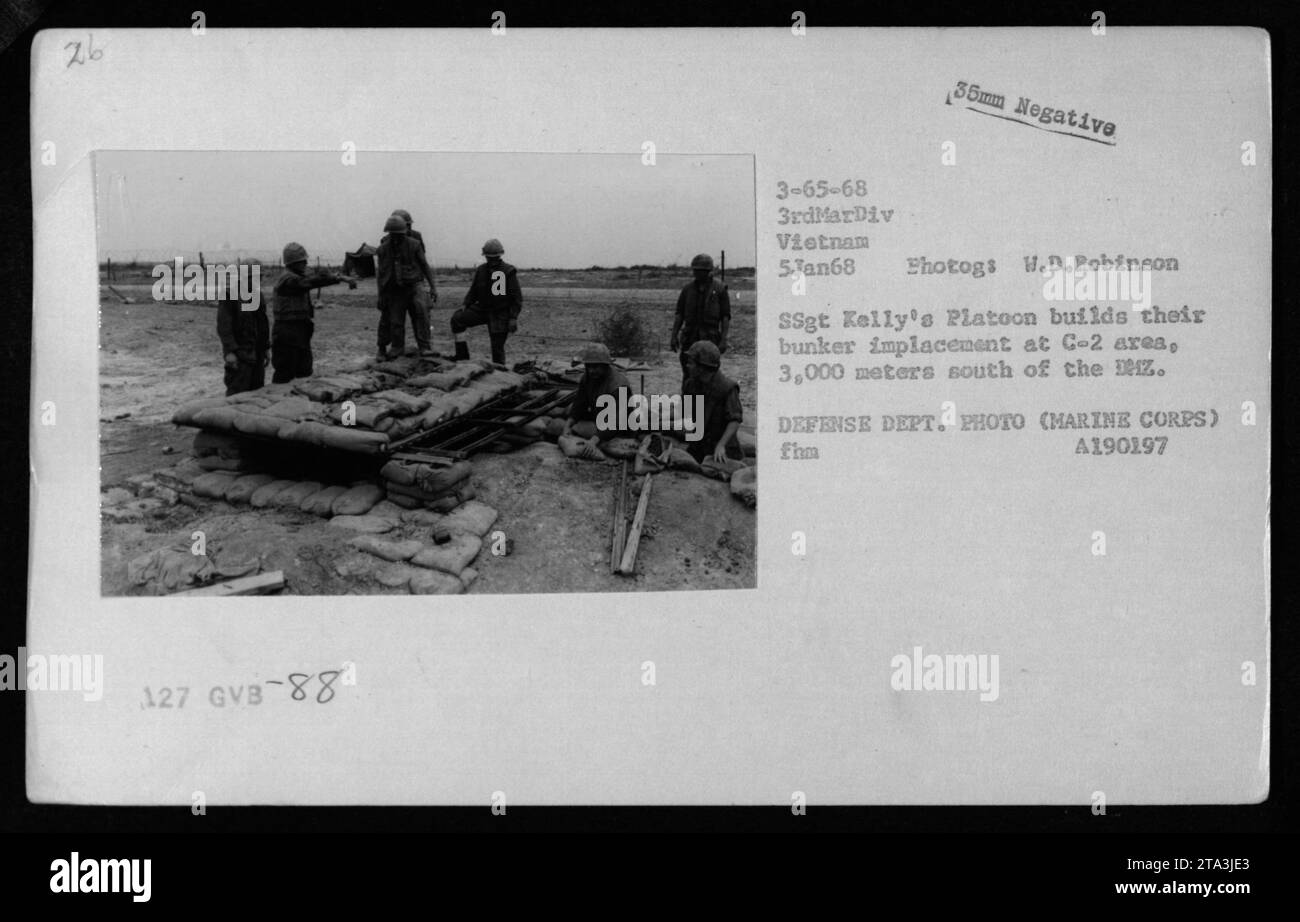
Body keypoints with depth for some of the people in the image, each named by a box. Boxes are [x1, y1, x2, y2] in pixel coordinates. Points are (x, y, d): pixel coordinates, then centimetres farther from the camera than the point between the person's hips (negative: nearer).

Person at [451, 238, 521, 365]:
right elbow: (473, 291, 15)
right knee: (457, 320, -16)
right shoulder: (481, 270, 5)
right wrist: (465, 306, -2)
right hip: (483, 309, 4)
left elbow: (517, 297, -8)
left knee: (498, 347, -4)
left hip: (500, 315, -4)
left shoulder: (509, 271, -8)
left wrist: (513, 318, -16)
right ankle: (462, 356, -15)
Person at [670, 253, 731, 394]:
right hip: (690, 337, 3)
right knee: (688, 375, 2)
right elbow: (679, 314, 11)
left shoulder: (719, 289, 0)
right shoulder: (687, 288, 9)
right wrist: (674, 336, 3)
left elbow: (725, 316, -2)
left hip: (710, 338, -3)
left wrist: (723, 340, -9)